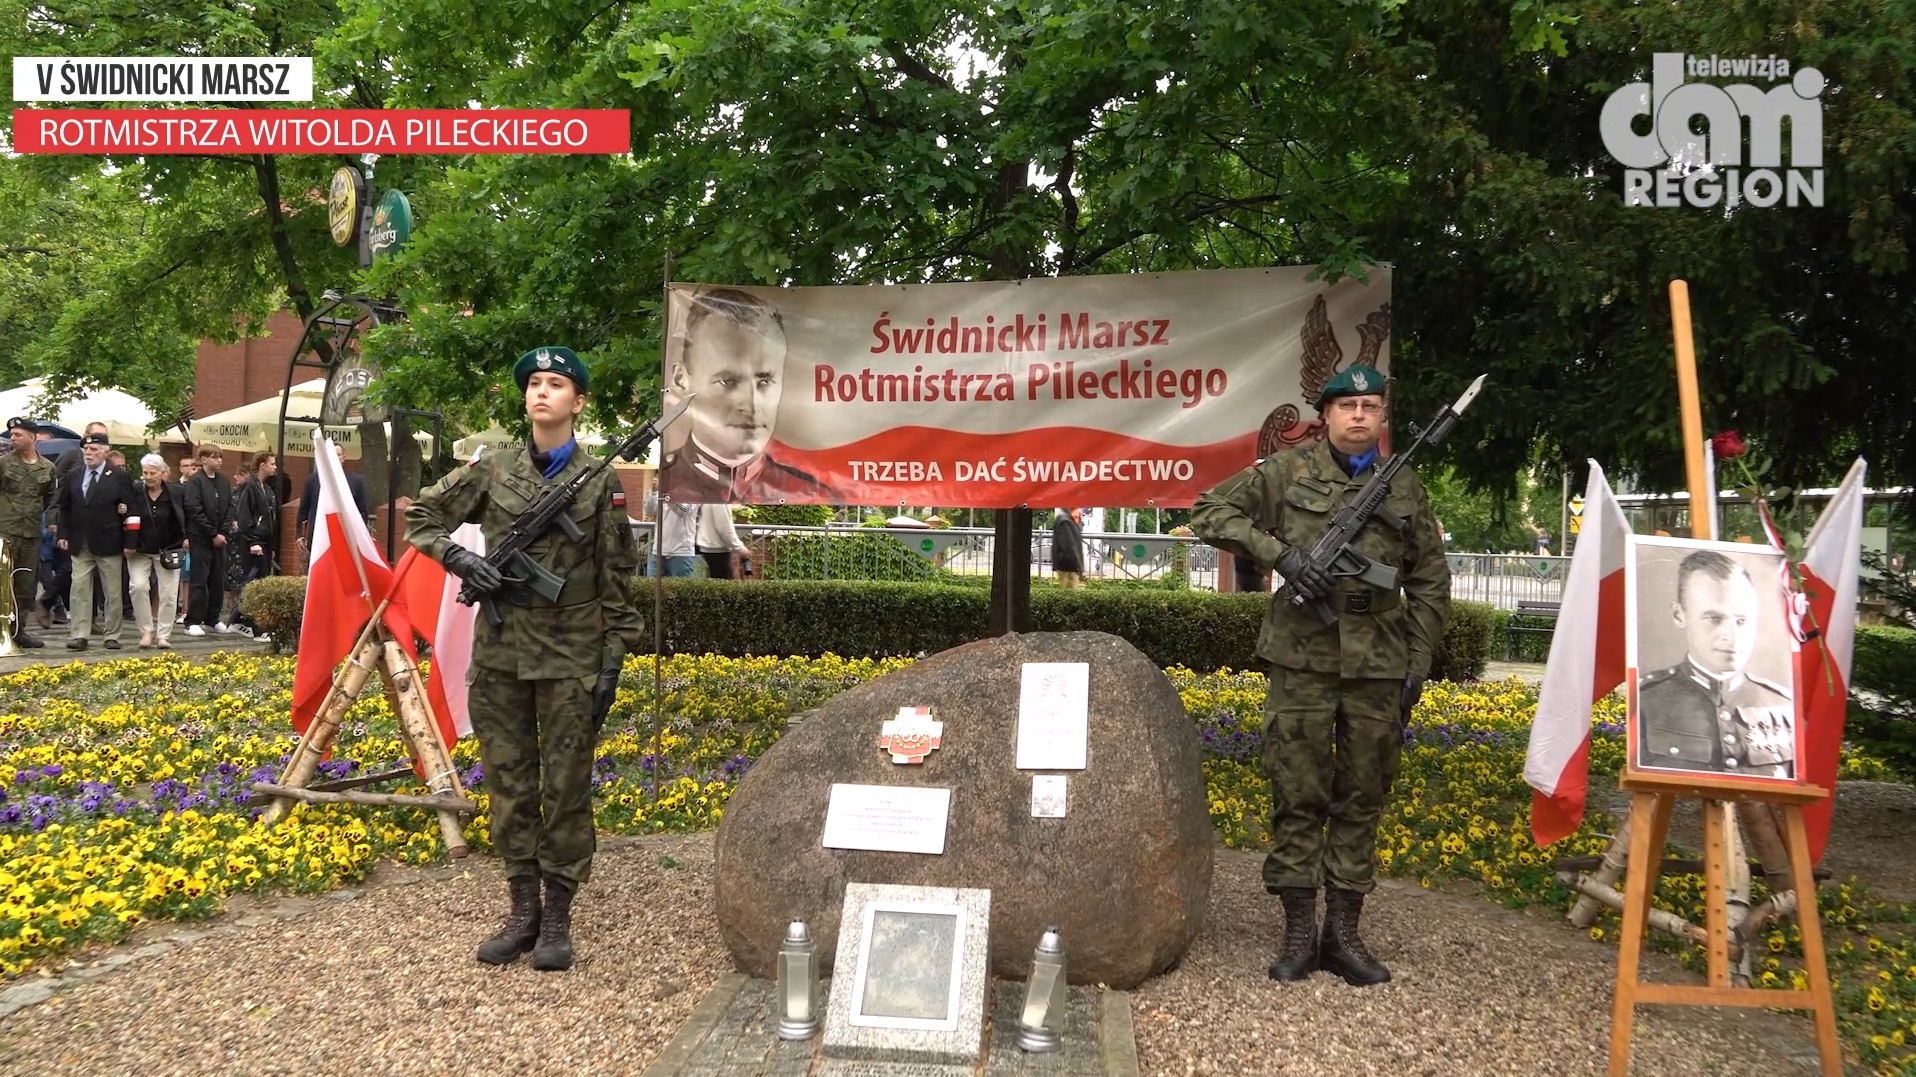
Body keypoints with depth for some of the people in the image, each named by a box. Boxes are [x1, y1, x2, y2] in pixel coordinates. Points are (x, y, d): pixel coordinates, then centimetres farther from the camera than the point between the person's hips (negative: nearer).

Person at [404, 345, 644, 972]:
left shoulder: (599, 482, -1)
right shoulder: (493, 470, 5)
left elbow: (617, 579, 0)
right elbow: (420, 518, 15)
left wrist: (614, 659, -4)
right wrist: (456, 558, -4)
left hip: (571, 656, -3)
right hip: (500, 652, 3)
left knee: (566, 786, 2)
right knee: (508, 781, 9)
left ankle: (558, 917, 13)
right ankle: (522, 909, 21)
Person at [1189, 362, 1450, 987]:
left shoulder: (1406, 489, 10)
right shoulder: (1289, 472, 2)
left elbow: (1430, 584, 15)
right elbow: (1211, 512, -2)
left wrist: (1419, 662, 7)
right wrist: (1281, 553, -13)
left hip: (1378, 667, 3)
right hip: (1301, 661, -2)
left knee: (1362, 801, 8)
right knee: (1297, 798, 2)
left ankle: (1344, 935, 19)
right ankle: (1299, 935, 13)